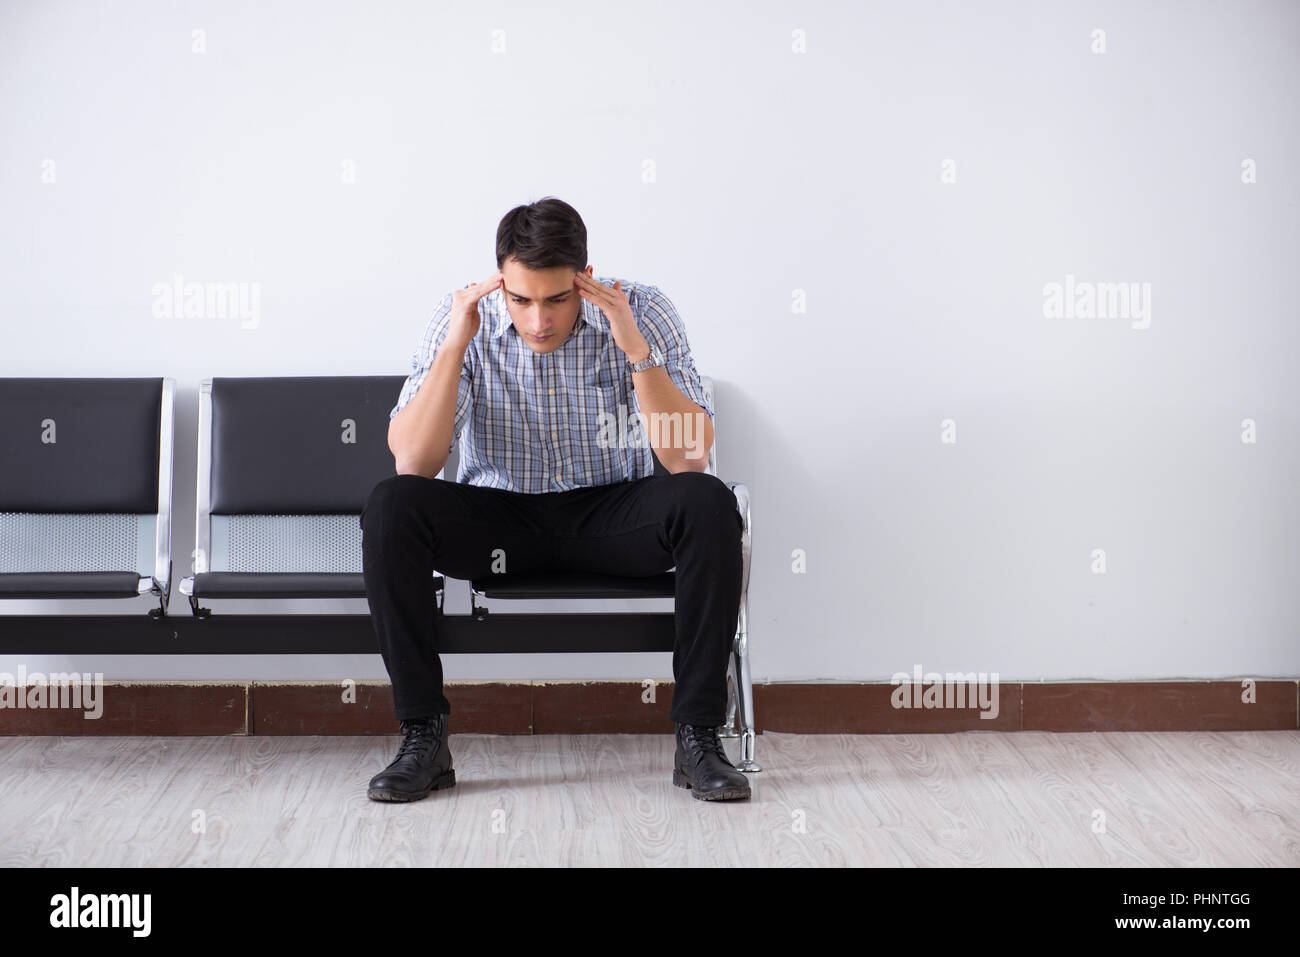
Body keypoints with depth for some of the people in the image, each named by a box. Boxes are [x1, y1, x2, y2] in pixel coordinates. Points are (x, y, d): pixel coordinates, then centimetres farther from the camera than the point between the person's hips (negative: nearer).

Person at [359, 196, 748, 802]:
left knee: (707, 505, -30)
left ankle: (698, 735, -20)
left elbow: (689, 458, -20)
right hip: (499, 515, 0)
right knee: (390, 508, -28)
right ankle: (422, 737, -18)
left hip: (612, 516, 0)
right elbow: (413, 463, -19)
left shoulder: (642, 313, -13)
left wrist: (636, 349, -30)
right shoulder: (462, 319, -12)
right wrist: (455, 345, -27)